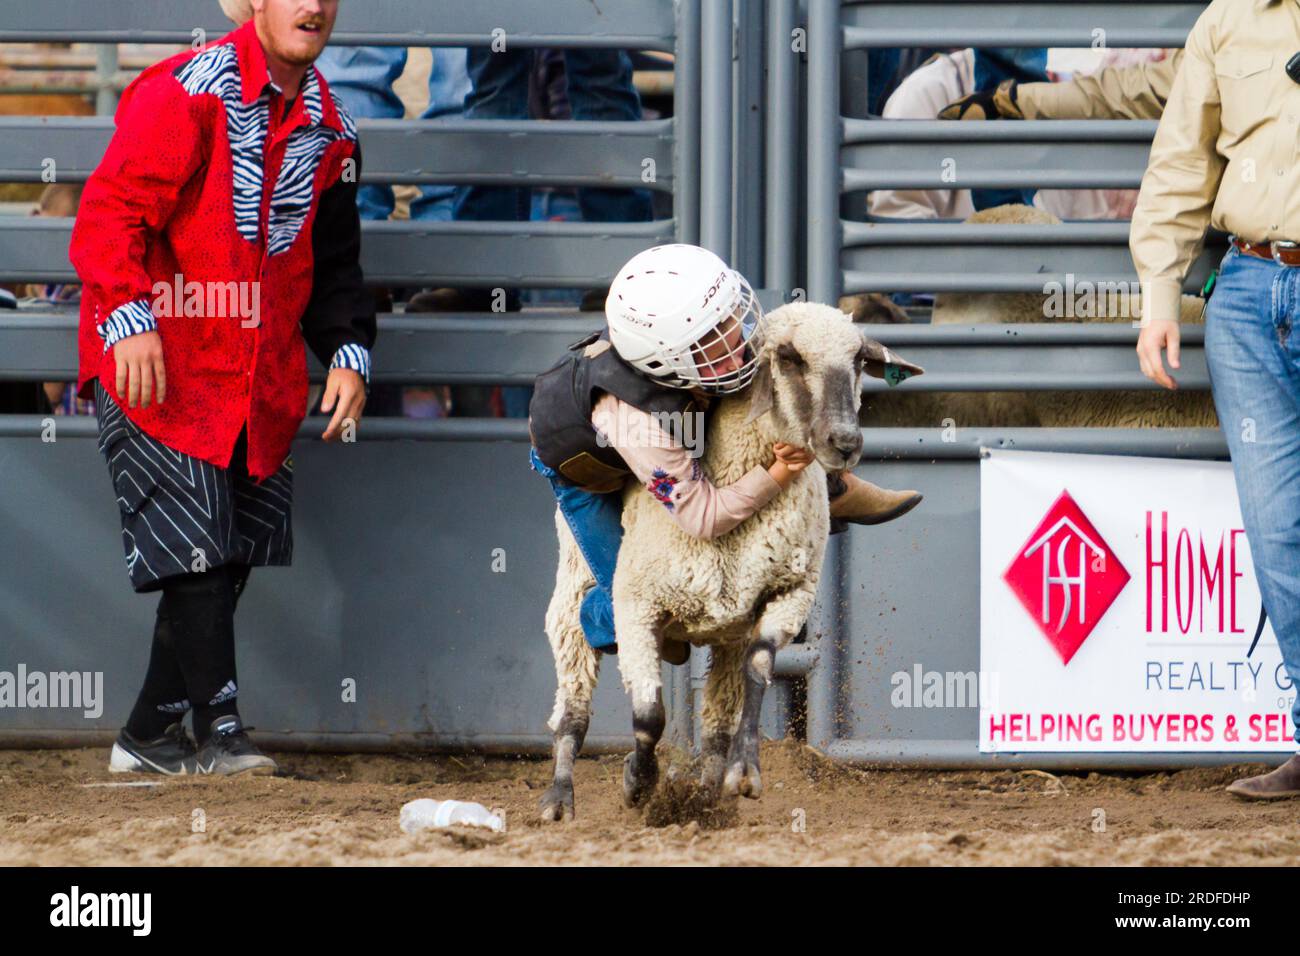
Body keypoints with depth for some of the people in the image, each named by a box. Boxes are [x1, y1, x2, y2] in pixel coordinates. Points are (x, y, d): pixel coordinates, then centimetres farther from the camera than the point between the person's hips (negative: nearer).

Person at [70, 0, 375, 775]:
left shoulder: (329, 129, 13)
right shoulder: (184, 93, -10)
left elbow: (334, 262, 21)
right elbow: (110, 209, -14)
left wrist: (349, 352, 6)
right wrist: (127, 318, -25)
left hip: (262, 380, 7)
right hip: (161, 366, -7)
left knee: (226, 562, 5)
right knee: (195, 549, -13)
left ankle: (150, 737, 14)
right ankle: (219, 728, -11)